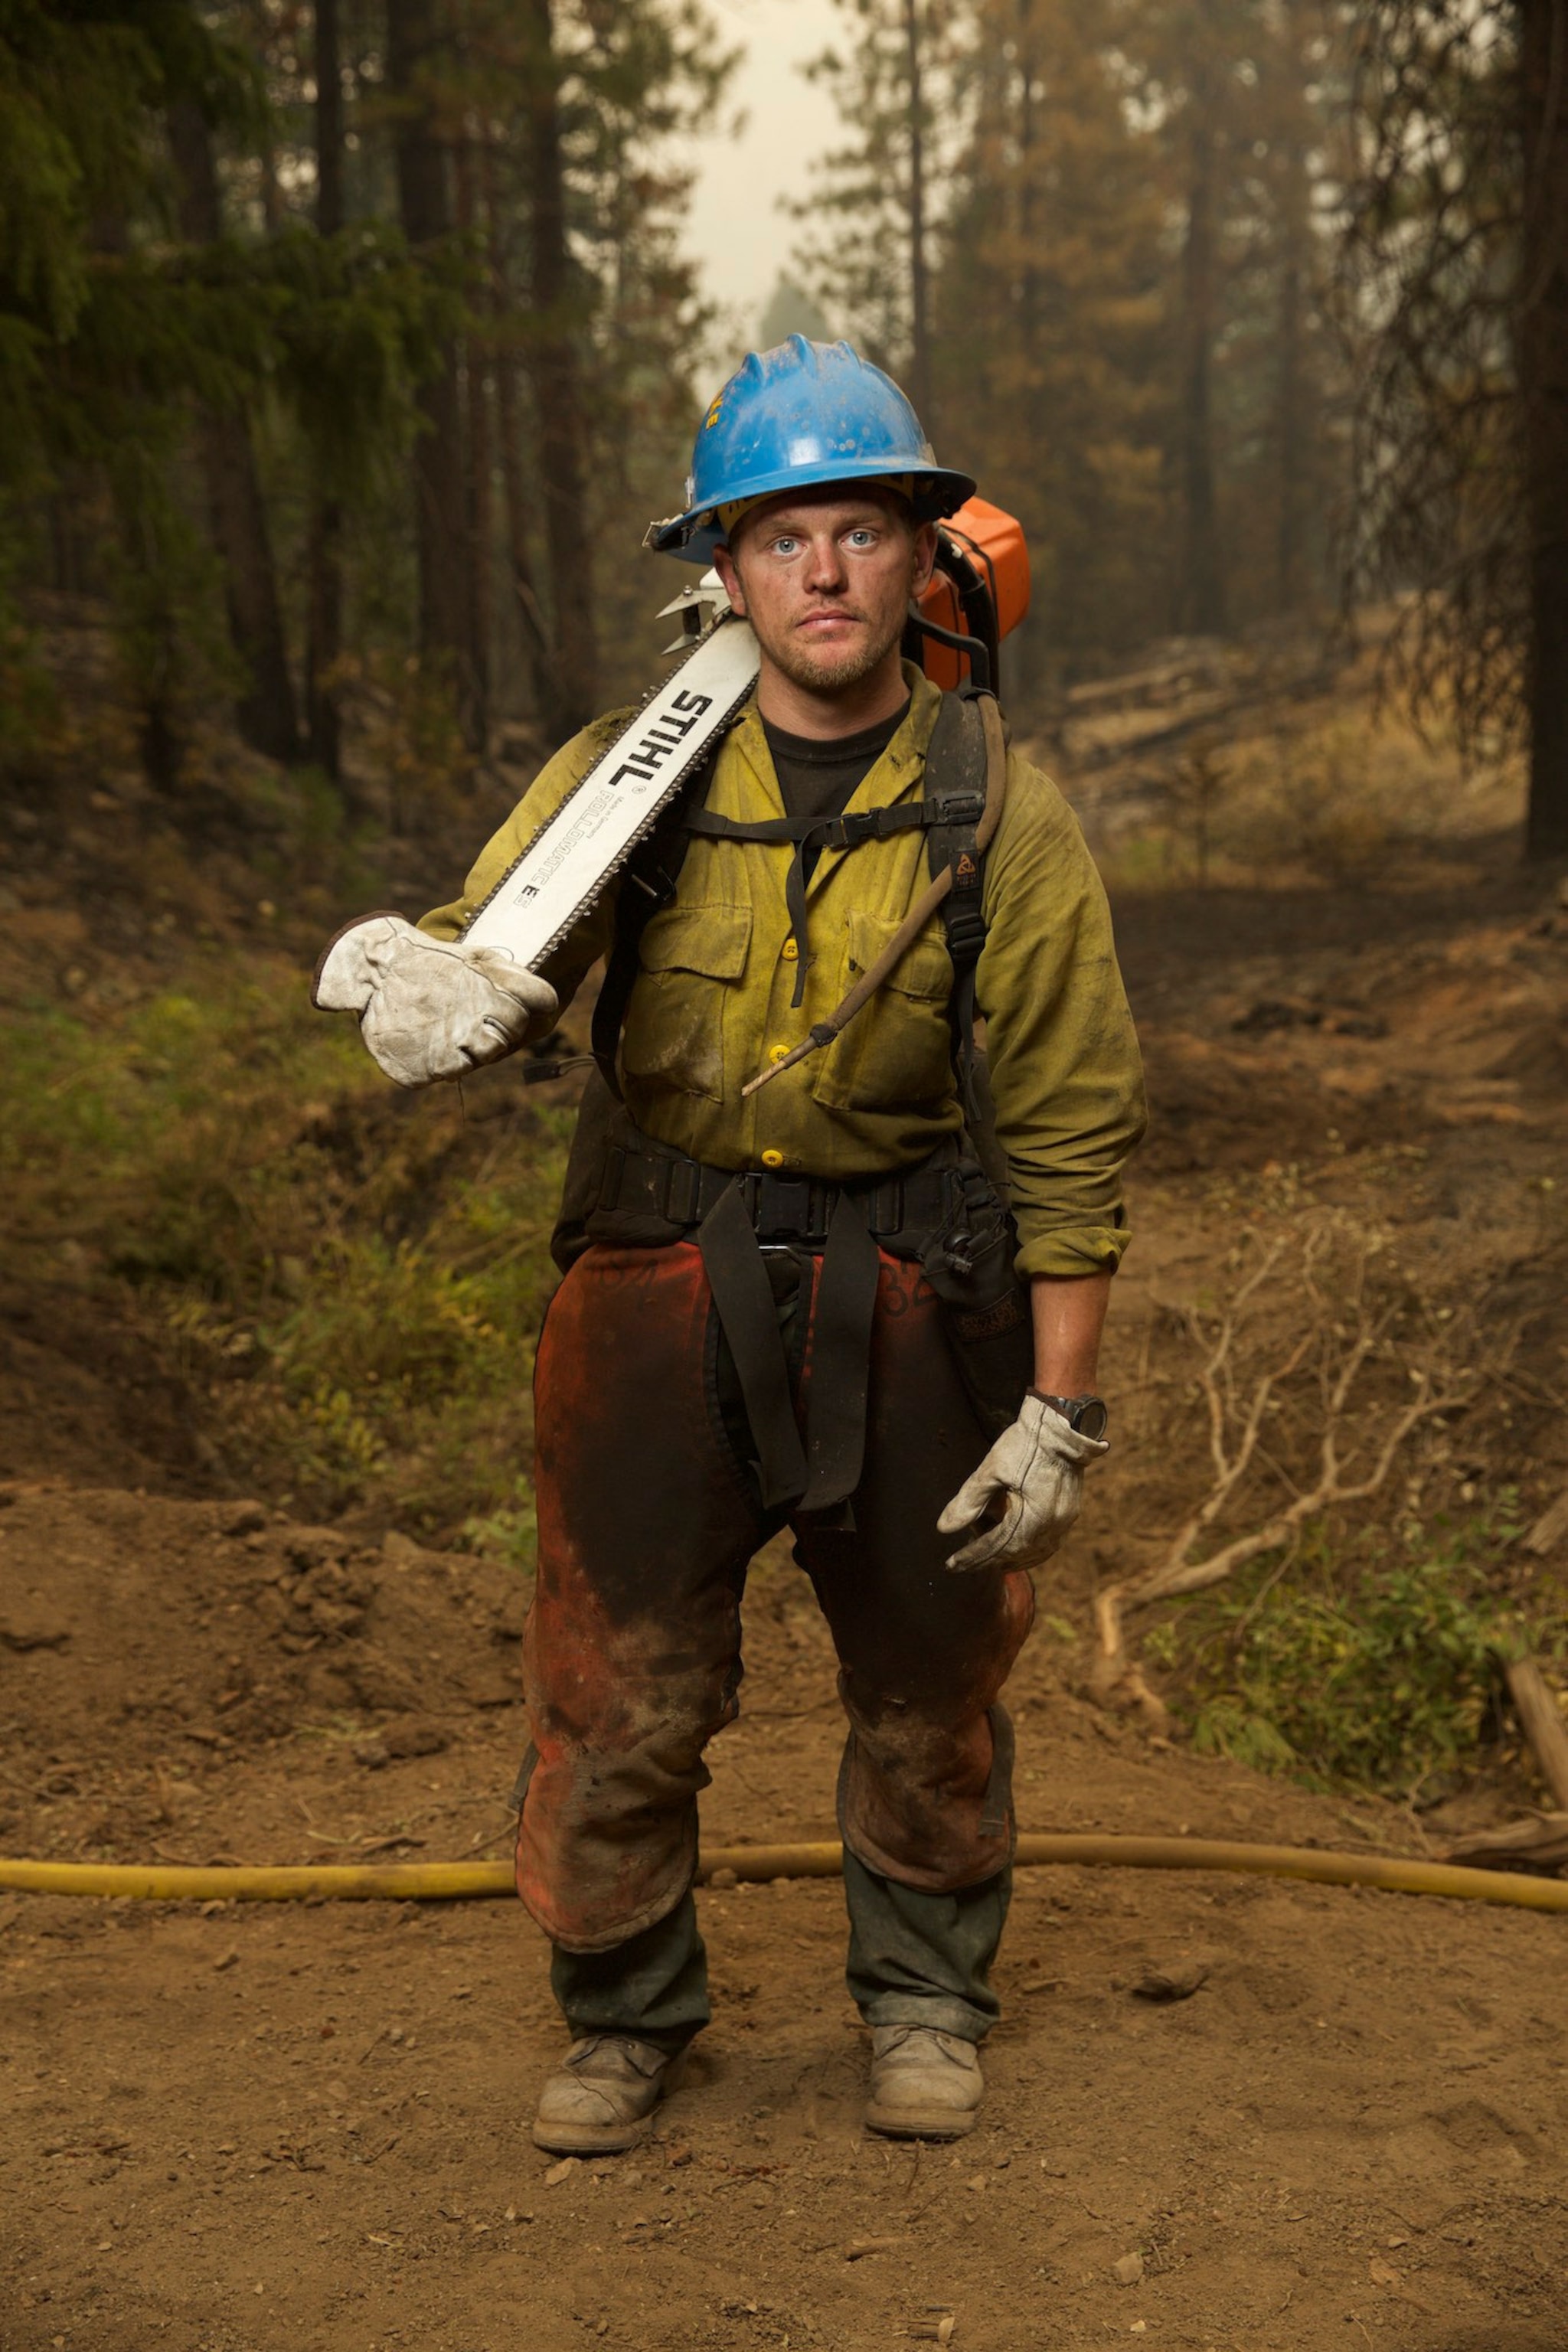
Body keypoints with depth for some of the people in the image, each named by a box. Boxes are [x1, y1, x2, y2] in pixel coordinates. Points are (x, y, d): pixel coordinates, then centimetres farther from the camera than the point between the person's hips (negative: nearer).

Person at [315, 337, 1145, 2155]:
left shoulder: (1004, 816, -5)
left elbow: (1074, 1131, -4)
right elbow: (497, 949, -10)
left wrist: (1063, 1406, -7)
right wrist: (432, 987, -37)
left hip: (903, 1294, 0)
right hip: (657, 1274, 1)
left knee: (930, 1682, 13)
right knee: (613, 1694, 4)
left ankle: (926, 1998, 38)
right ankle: (624, 2018, 29)